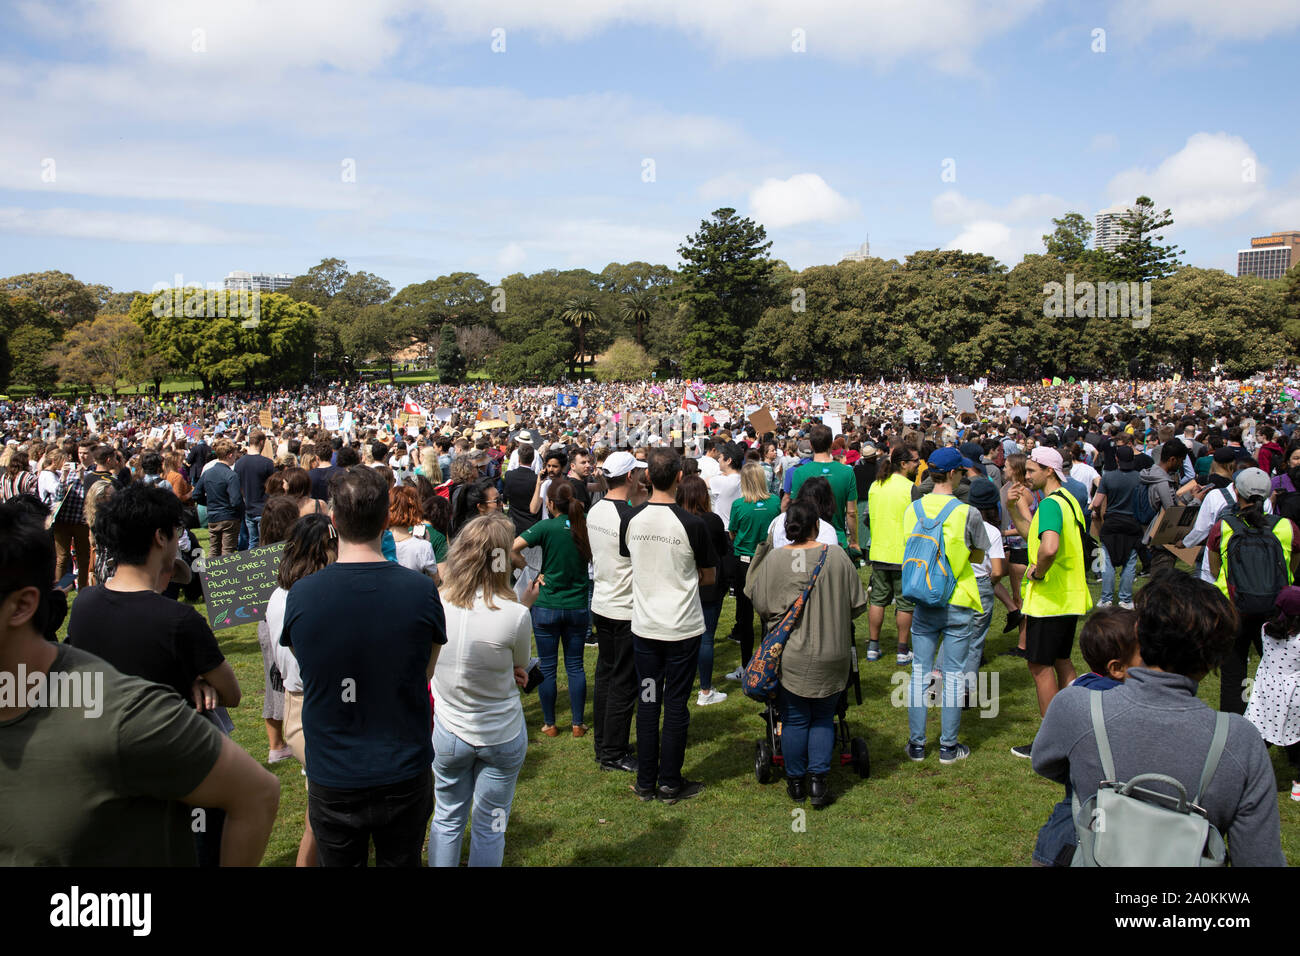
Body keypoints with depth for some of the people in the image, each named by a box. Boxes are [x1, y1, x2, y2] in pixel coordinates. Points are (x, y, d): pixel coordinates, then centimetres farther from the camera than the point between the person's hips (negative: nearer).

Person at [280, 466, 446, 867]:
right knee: (402, 860, 20)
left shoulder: (301, 594, -14)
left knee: (338, 861, 21)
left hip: (331, 780, 0)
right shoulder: (421, 590, -15)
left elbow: (307, 669, 4)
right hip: (404, 774, 0)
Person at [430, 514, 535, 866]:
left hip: (448, 732, 3)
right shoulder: (515, 616, -26)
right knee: (490, 827, 15)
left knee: (447, 818, 22)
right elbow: (520, 669, -5)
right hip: (502, 736, -2)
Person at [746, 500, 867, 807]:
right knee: (823, 718, 14)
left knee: (794, 720, 12)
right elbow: (858, 604, -1)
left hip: (790, 656, 0)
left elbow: (760, 604, -1)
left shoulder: (773, 559, -8)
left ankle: (795, 782, 22)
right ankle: (818, 780, 10)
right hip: (831, 655, 0)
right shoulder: (837, 557, -7)